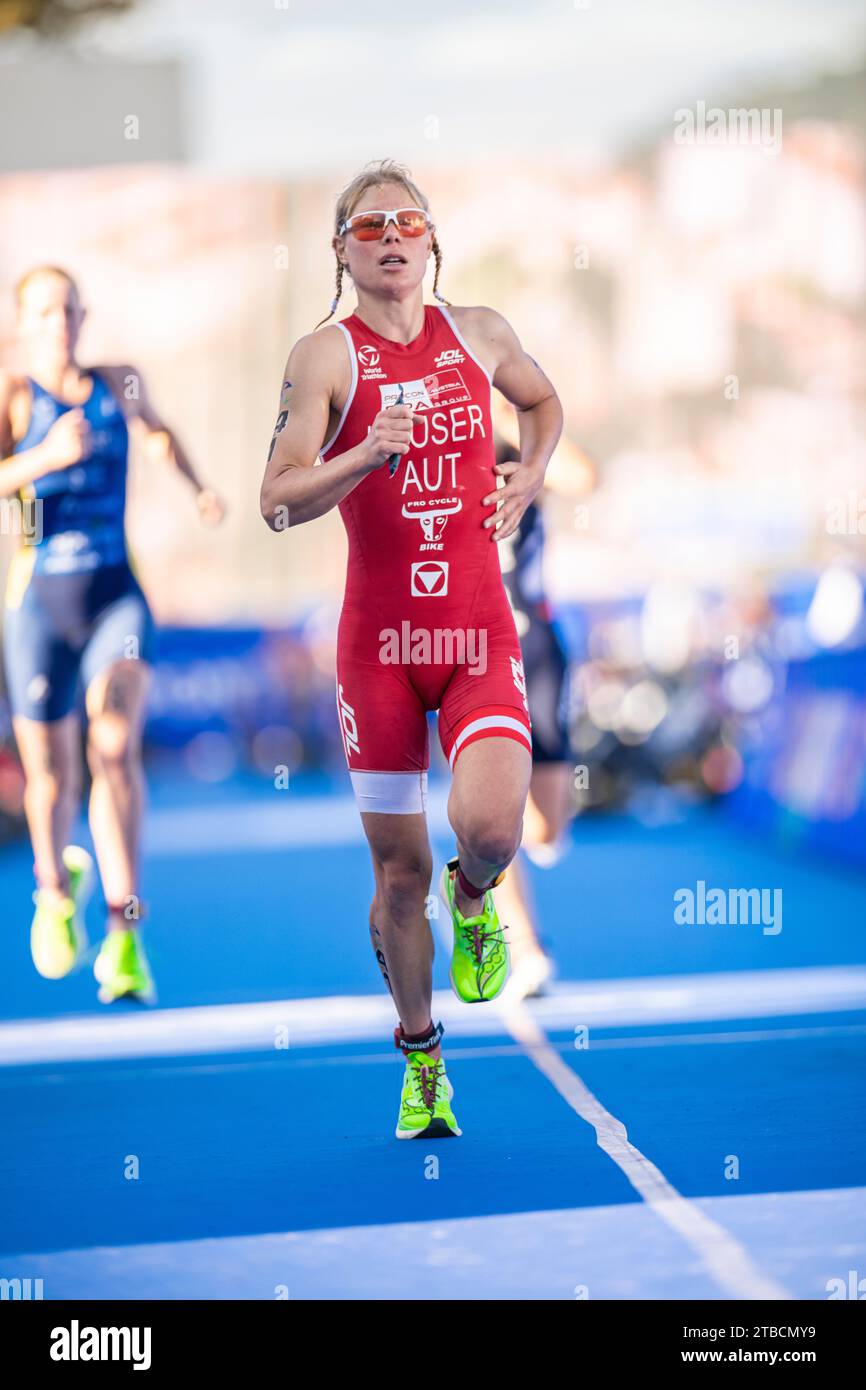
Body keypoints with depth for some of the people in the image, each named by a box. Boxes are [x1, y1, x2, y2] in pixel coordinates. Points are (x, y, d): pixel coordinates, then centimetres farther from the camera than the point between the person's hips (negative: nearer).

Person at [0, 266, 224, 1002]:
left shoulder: (119, 383, 8)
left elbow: (157, 427, 32)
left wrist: (197, 483, 19)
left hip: (117, 595, 1)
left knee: (116, 746, -21)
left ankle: (123, 933, -21)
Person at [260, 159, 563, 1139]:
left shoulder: (480, 333, 6)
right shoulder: (325, 356, -4)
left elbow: (544, 402, 28)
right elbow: (277, 501, -12)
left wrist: (526, 479, 10)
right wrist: (367, 455, -27)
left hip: (480, 634, 1)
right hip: (379, 641, -1)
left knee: (489, 825, -22)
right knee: (399, 872, 6)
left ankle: (474, 900, 16)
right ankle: (421, 1062, 27)